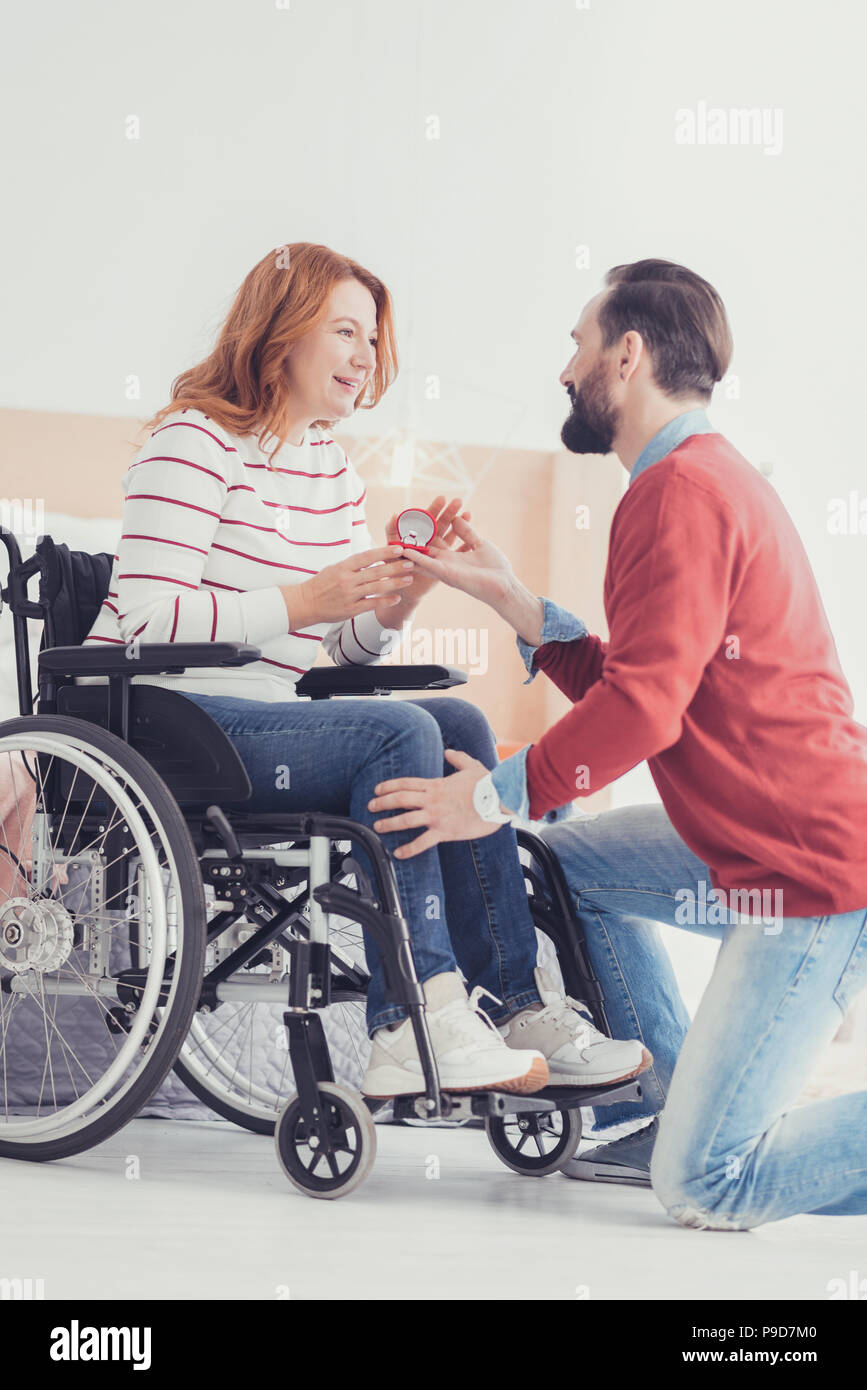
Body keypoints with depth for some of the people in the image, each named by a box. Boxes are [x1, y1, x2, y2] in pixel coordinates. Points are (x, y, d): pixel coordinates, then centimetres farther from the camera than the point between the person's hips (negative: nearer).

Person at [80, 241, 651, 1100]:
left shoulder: (333, 472, 18)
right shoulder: (198, 443, -8)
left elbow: (350, 647, 17)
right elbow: (146, 617, -18)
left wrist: (398, 595, -4)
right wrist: (304, 602, -23)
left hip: (262, 716, 8)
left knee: (459, 725, -10)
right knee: (399, 734, -25)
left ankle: (516, 1005, -10)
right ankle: (422, 1022, -25)